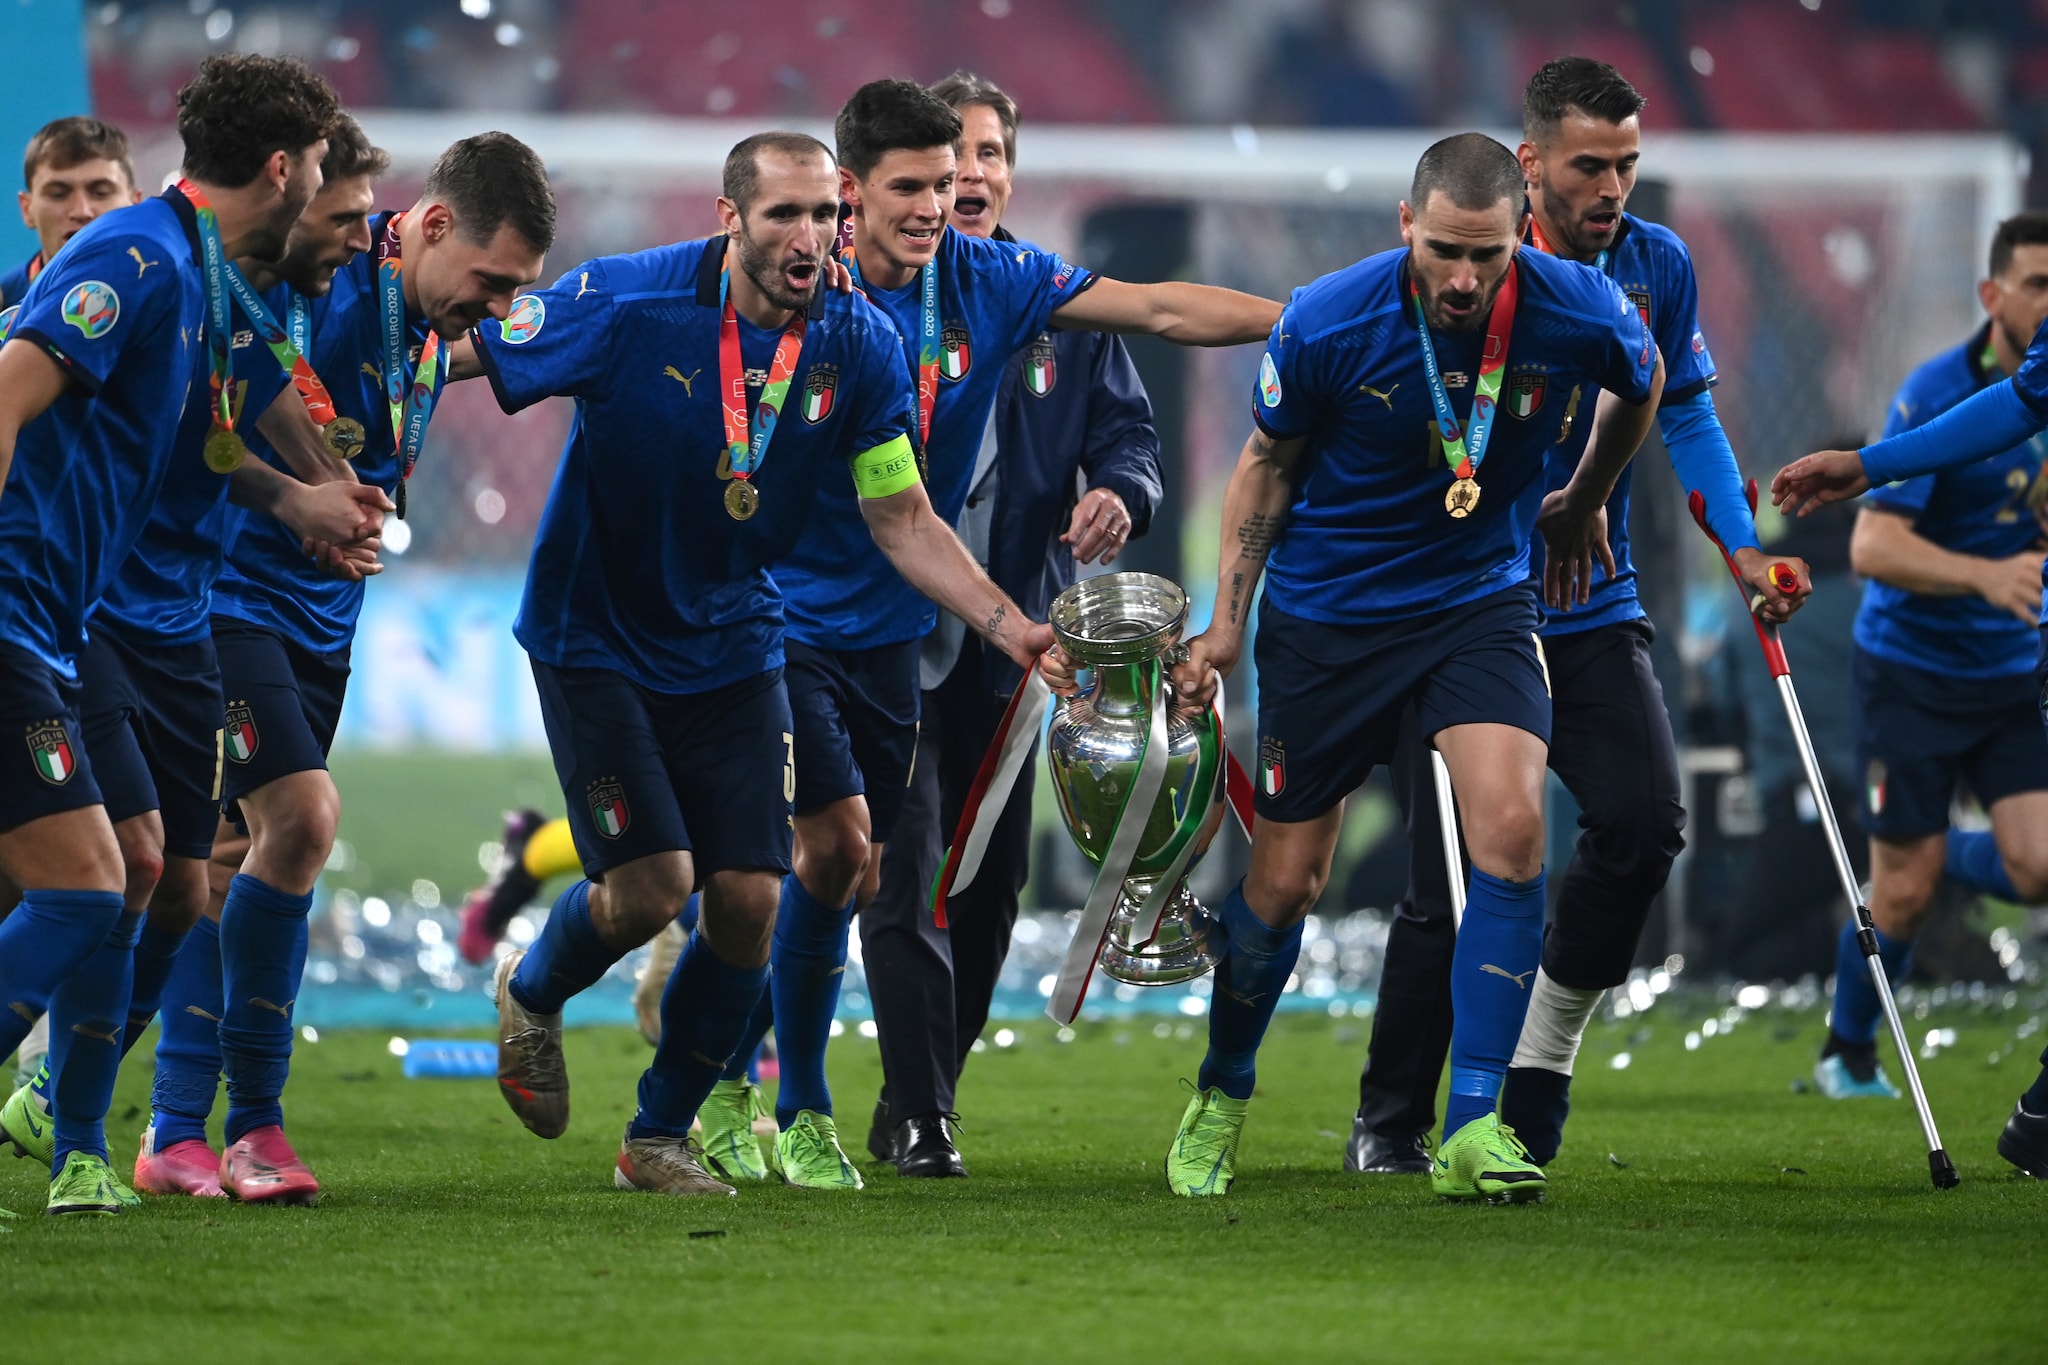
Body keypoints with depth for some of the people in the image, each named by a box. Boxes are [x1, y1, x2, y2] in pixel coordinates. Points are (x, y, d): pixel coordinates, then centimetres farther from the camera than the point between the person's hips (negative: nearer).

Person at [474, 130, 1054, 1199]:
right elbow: (455, 355, -13)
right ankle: (531, 994, 22)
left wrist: (1005, 622, -13)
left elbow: (902, 519, -2)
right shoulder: (627, 306, -19)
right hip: (596, 639, -4)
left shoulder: (859, 346, -9)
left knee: (748, 898, -5)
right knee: (651, 883, -14)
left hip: (731, 649, 4)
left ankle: (659, 1137, 16)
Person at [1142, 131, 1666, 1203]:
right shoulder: (1326, 323, -21)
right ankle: (1220, 1097, 33)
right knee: (1286, 876, 5)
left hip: (1480, 598, 1)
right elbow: (1267, 464, -2)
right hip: (1326, 614, -1)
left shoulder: (1580, 315, -18)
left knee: (1512, 822, -22)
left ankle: (1473, 1125, -16)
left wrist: (1582, 504, 19)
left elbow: (1643, 387, 8)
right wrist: (1226, 621, -3)